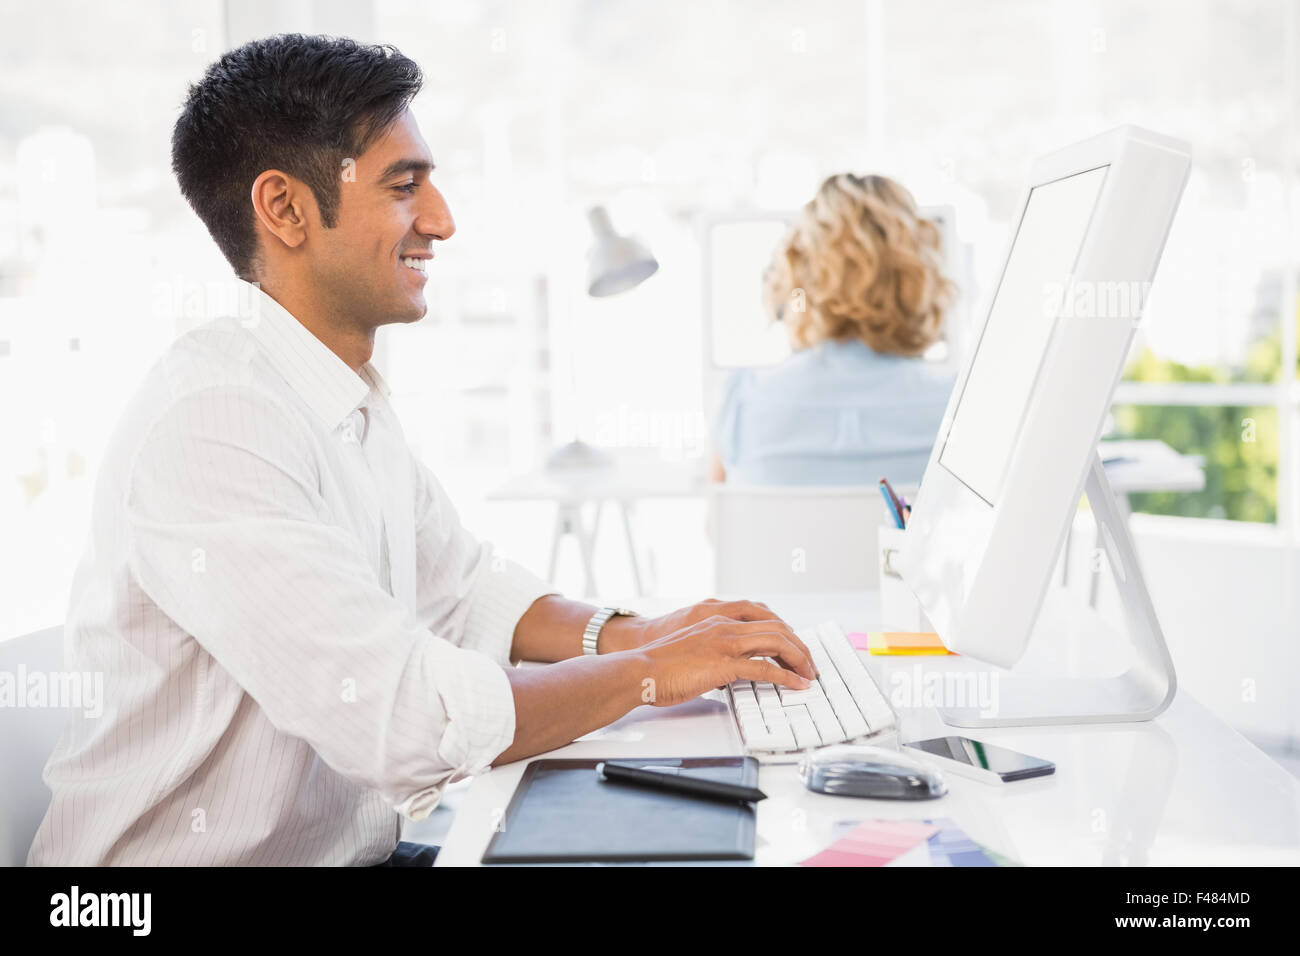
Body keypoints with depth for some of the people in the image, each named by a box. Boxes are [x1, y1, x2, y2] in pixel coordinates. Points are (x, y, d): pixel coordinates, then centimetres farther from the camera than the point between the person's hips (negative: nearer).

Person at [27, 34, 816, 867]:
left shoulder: (356, 402, 8)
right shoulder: (214, 419, -22)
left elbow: (466, 590, 16)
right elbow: (408, 723, -27)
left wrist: (627, 633, -1)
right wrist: (647, 672, -15)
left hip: (355, 847, 8)